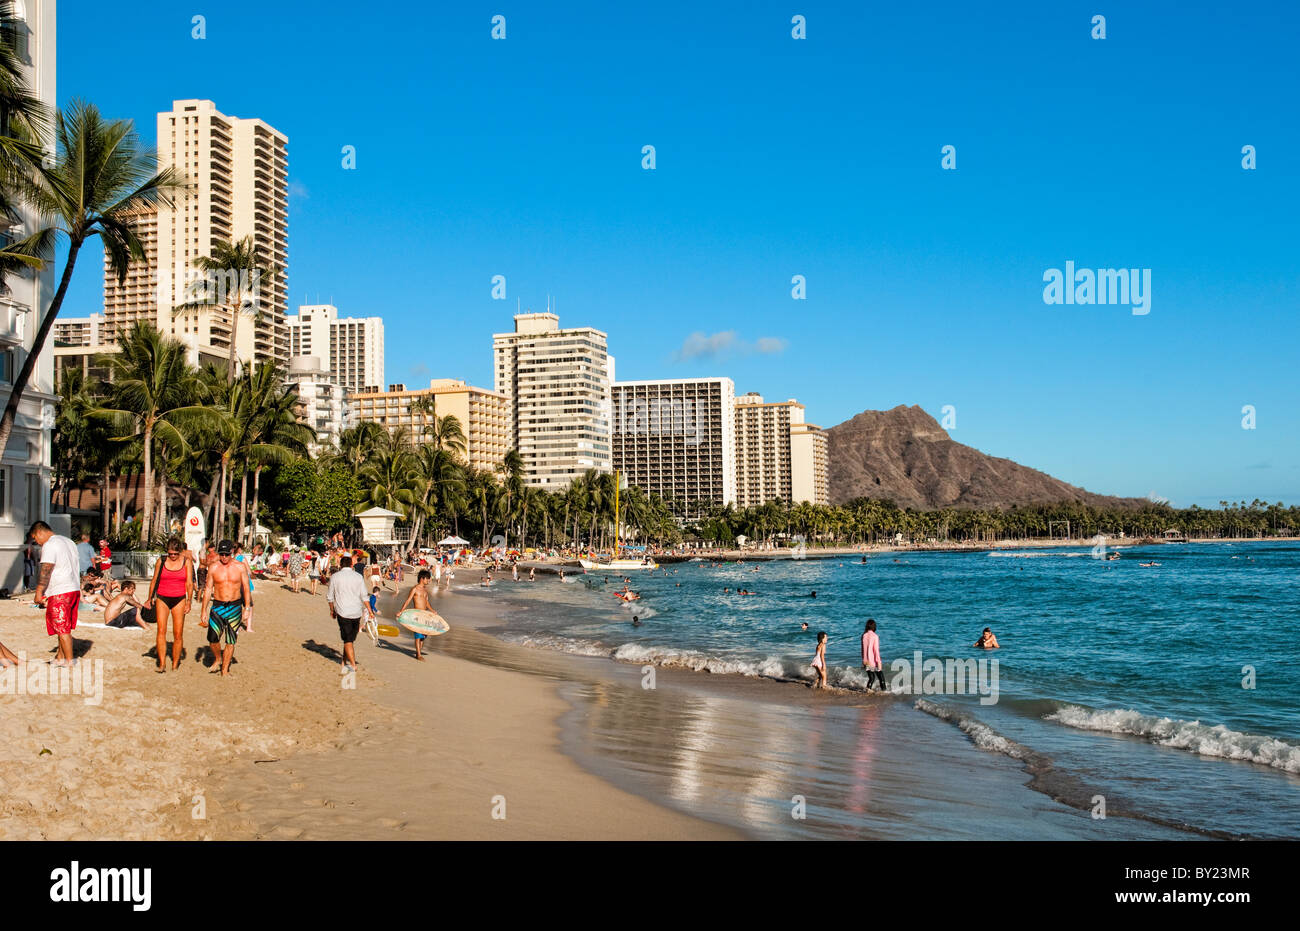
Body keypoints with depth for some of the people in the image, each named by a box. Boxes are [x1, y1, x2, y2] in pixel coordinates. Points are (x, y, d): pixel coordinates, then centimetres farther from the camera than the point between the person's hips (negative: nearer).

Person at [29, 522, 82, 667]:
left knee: (62, 629, -1)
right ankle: (60, 657, 22)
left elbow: (45, 572, -16)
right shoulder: (69, 542, 16)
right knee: (64, 627, 16)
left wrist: (38, 593, -9)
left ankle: (69, 660, 2)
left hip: (59, 592, -9)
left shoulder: (49, 546, -12)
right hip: (75, 589, 9)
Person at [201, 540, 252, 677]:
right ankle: (217, 658, 19)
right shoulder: (213, 568, 1)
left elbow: (246, 589, 3)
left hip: (235, 607, 0)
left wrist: (247, 608, -4)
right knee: (212, 638, -10)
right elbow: (208, 589, 6)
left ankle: (225, 669, 13)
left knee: (230, 641, 2)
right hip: (217, 606, 0)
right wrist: (204, 610, 3)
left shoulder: (239, 567, 0)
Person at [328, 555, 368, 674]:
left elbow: (330, 596, 5)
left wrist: (332, 610, 18)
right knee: (351, 639, 13)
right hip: (357, 612, 2)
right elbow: (364, 597, 2)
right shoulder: (358, 577, 3)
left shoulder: (334, 577, -1)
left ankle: (353, 665, -6)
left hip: (343, 612, -2)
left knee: (347, 640, 0)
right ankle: (346, 662, 18)